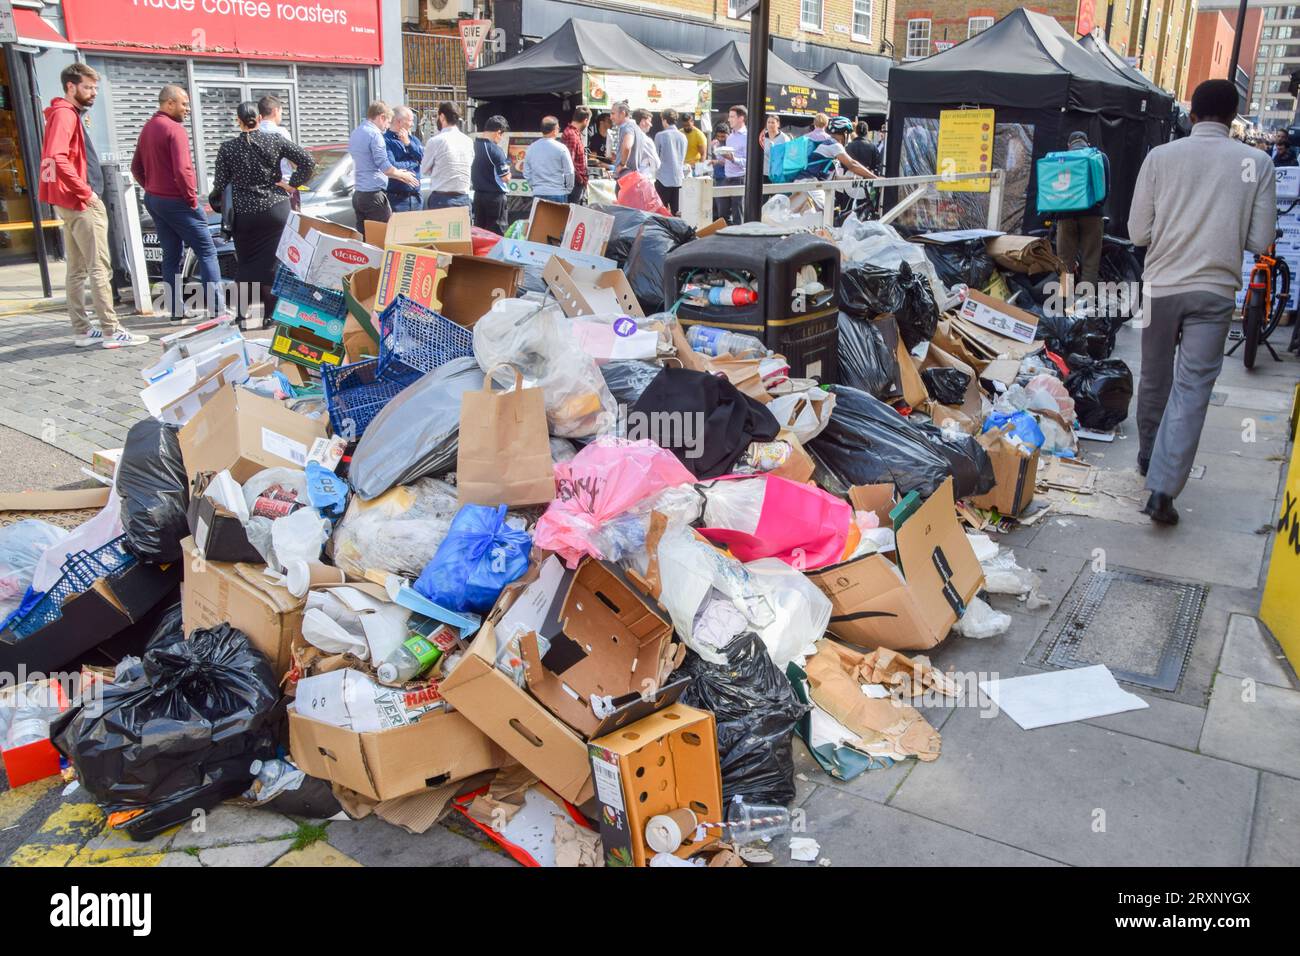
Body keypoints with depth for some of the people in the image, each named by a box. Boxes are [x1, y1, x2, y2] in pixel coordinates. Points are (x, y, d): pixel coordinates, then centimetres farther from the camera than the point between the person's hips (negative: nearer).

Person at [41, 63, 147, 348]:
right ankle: (111, 331, -8)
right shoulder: (64, 114, -11)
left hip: (72, 202, 10)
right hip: (82, 202, -10)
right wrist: (86, 191, -20)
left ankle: (82, 330, 13)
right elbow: (57, 159, -25)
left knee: (77, 269, 9)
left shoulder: (70, 114, 18)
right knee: (100, 268, -8)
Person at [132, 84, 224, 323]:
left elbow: (136, 167, 18)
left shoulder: (147, 129, 15)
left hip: (153, 199, 9)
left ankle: (177, 310, 11)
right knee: (206, 251, -4)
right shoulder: (174, 129, -14)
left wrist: (151, 189, 15)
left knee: (171, 255, 11)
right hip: (176, 201, -9)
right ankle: (217, 308, -9)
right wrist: (192, 198, -12)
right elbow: (182, 170, -23)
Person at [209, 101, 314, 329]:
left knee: (245, 264, 12)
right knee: (273, 263, 5)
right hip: (275, 210, 0)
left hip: (244, 214, 0)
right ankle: (272, 313, 6)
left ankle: (243, 315, 13)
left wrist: (214, 200, 18)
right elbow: (308, 162, -7)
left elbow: (220, 184, -1)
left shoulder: (228, 148, -3)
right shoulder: (275, 140, -2)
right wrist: (292, 185, 1)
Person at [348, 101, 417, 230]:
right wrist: (403, 175, 4)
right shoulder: (374, 134, -12)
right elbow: (384, 166, -14)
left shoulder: (355, 133, 16)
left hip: (358, 194, 9)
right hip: (373, 194, -9)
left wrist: (397, 174, 25)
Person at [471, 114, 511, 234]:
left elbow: (470, 173, 14)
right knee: (496, 234, -1)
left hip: (478, 195, 7)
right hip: (495, 196, -7)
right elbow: (506, 178, -14)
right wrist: (507, 167, 4)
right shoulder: (495, 150, -17)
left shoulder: (474, 146, 4)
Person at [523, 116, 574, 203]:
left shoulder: (531, 148, 6)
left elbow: (526, 173, 11)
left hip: (538, 194, 4)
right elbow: (569, 172, -6)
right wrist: (568, 189, 8)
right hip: (558, 194, -4)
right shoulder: (560, 148, -8)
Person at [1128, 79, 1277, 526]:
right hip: (1214, 290, -1)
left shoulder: (1160, 156, -2)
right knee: (1192, 389, -1)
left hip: (1161, 285, 1)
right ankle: (1163, 487, -10)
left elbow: (1138, 232, -1)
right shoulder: (1257, 162, -1)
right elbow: (1259, 240, 0)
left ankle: (1149, 456, 37)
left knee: (1154, 379, 18)